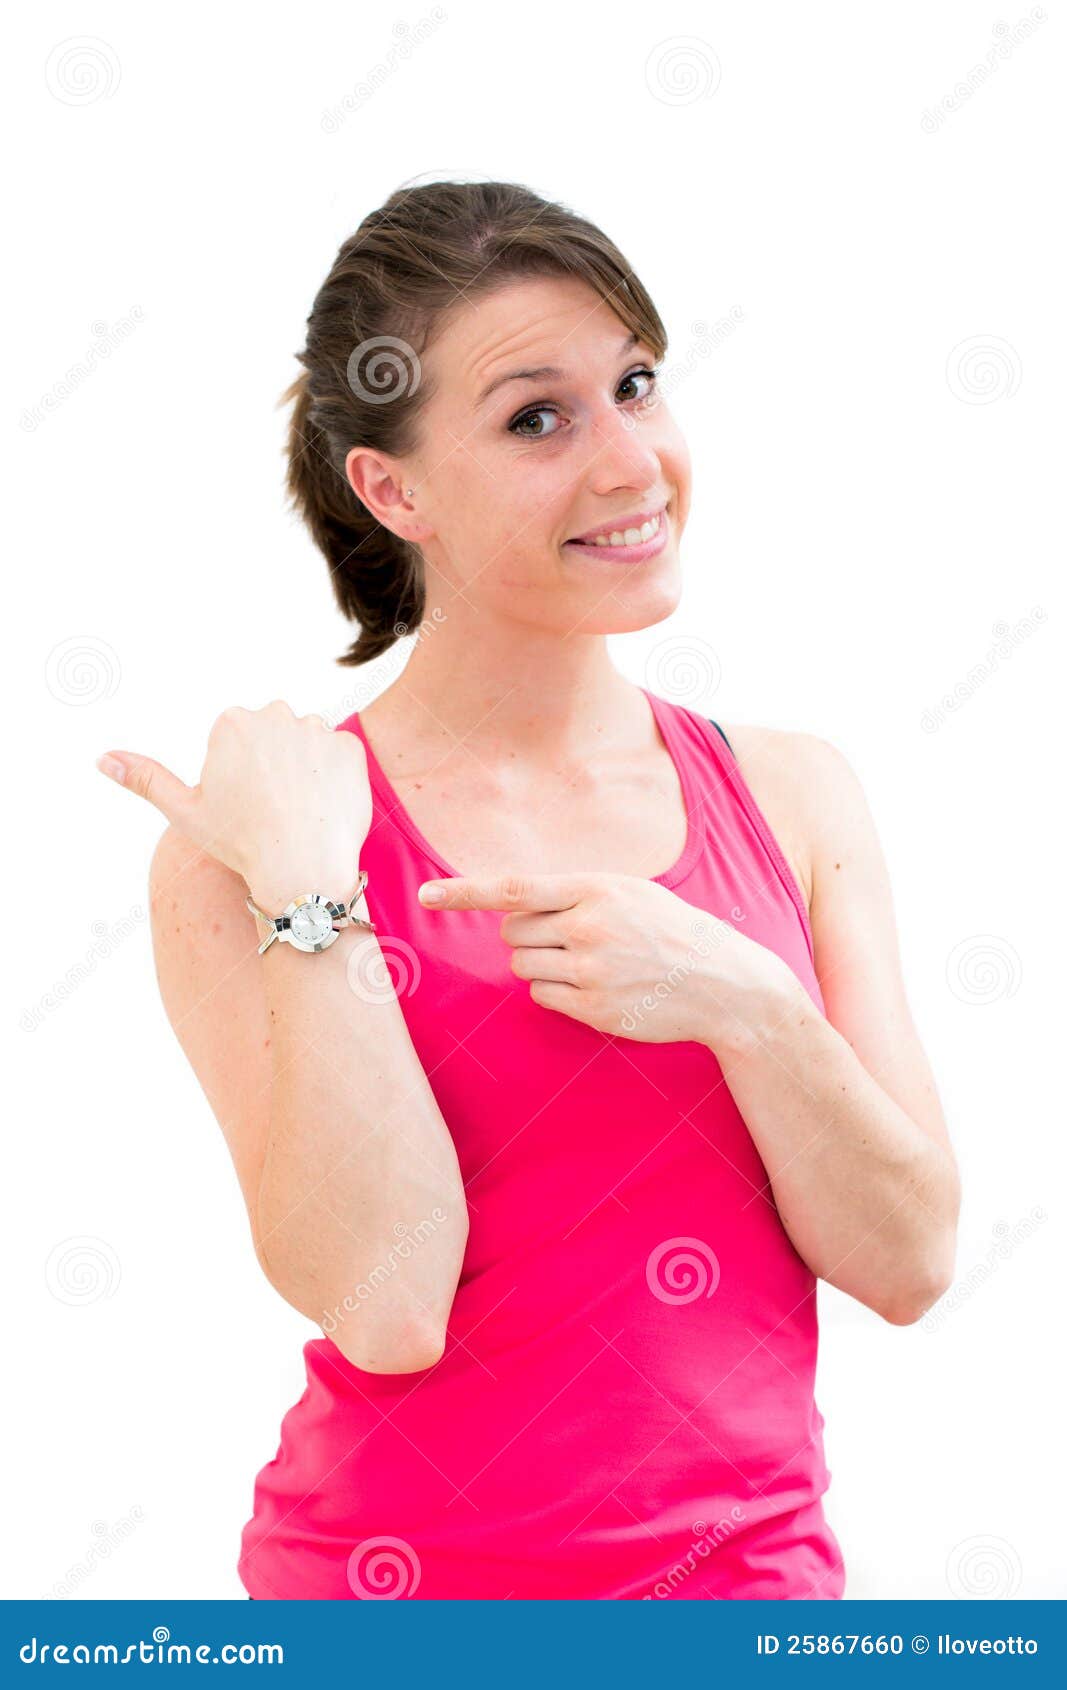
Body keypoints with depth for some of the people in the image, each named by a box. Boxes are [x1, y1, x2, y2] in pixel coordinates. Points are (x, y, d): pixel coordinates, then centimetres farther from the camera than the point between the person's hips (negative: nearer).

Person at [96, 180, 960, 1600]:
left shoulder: (791, 795, 1)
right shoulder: (248, 850, -10)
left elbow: (909, 1261, -3)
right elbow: (383, 1302, -19)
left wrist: (744, 999, -16)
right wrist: (307, 902, -21)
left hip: (761, 1569, 3)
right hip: (418, 1578, -3)